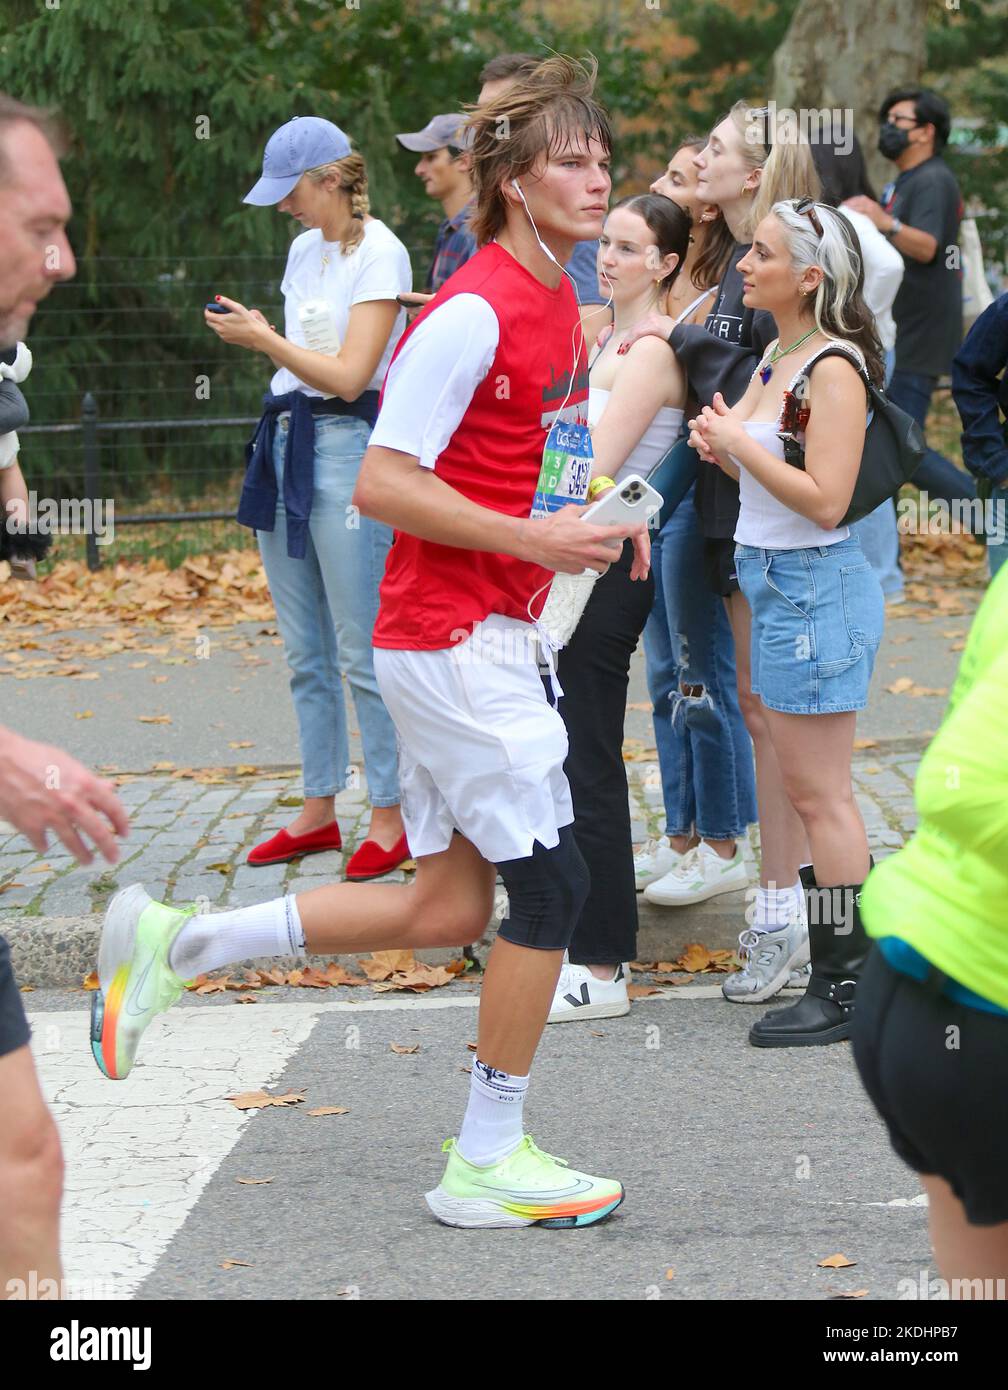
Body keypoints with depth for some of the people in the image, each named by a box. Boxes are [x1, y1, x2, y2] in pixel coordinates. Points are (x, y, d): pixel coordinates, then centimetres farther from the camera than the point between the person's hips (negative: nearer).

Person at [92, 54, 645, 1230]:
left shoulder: (558, 305, 12)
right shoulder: (472, 311, -17)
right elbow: (383, 483, -20)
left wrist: (591, 518, 8)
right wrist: (534, 540, -21)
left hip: (482, 638, 9)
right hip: (452, 639, -9)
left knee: (451, 906, 9)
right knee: (550, 881, -5)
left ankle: (173, 942, 18)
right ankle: (486, 1164, 7)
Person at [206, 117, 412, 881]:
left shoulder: (379, 253, -10)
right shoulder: (304, 250, 15)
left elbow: (349, 375, -15)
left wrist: (264, 338, -13)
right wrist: (255, 333, 8)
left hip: (346, 446, -8)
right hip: (288, 444, 8)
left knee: (361, 652, -6)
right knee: (305, 652, 11)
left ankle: (390, 818, 1)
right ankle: (319, 811, 18)